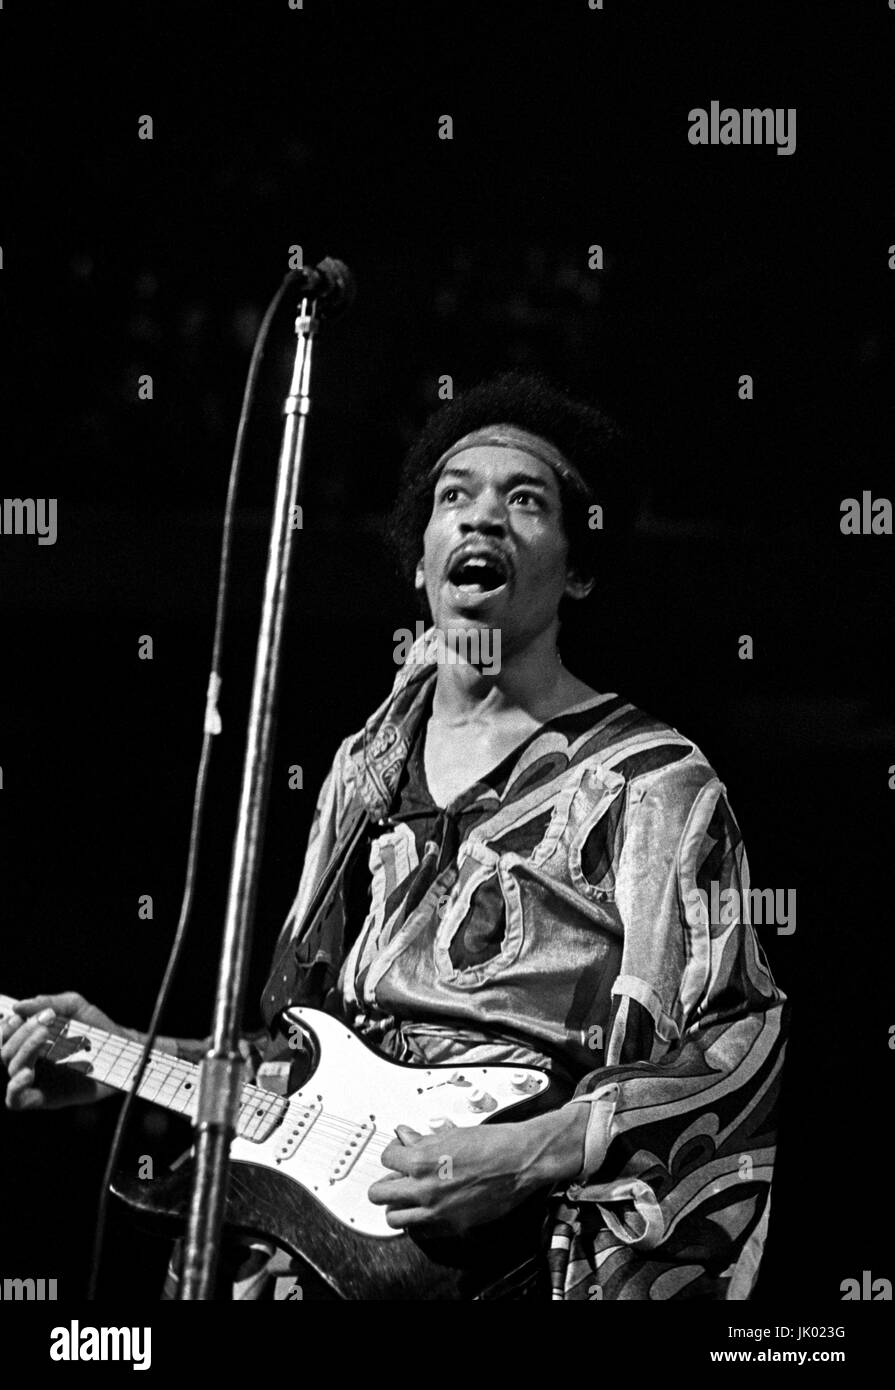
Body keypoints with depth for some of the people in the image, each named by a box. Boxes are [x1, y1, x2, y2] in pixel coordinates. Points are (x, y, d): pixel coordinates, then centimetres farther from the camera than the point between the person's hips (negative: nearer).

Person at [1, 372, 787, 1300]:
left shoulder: (647, 784, -1)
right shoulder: (366, 769, 18)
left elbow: (734, 1054, -8)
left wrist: (526, 1160, -18)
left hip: (532, 1252, -5)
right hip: (346, 1226, 5)